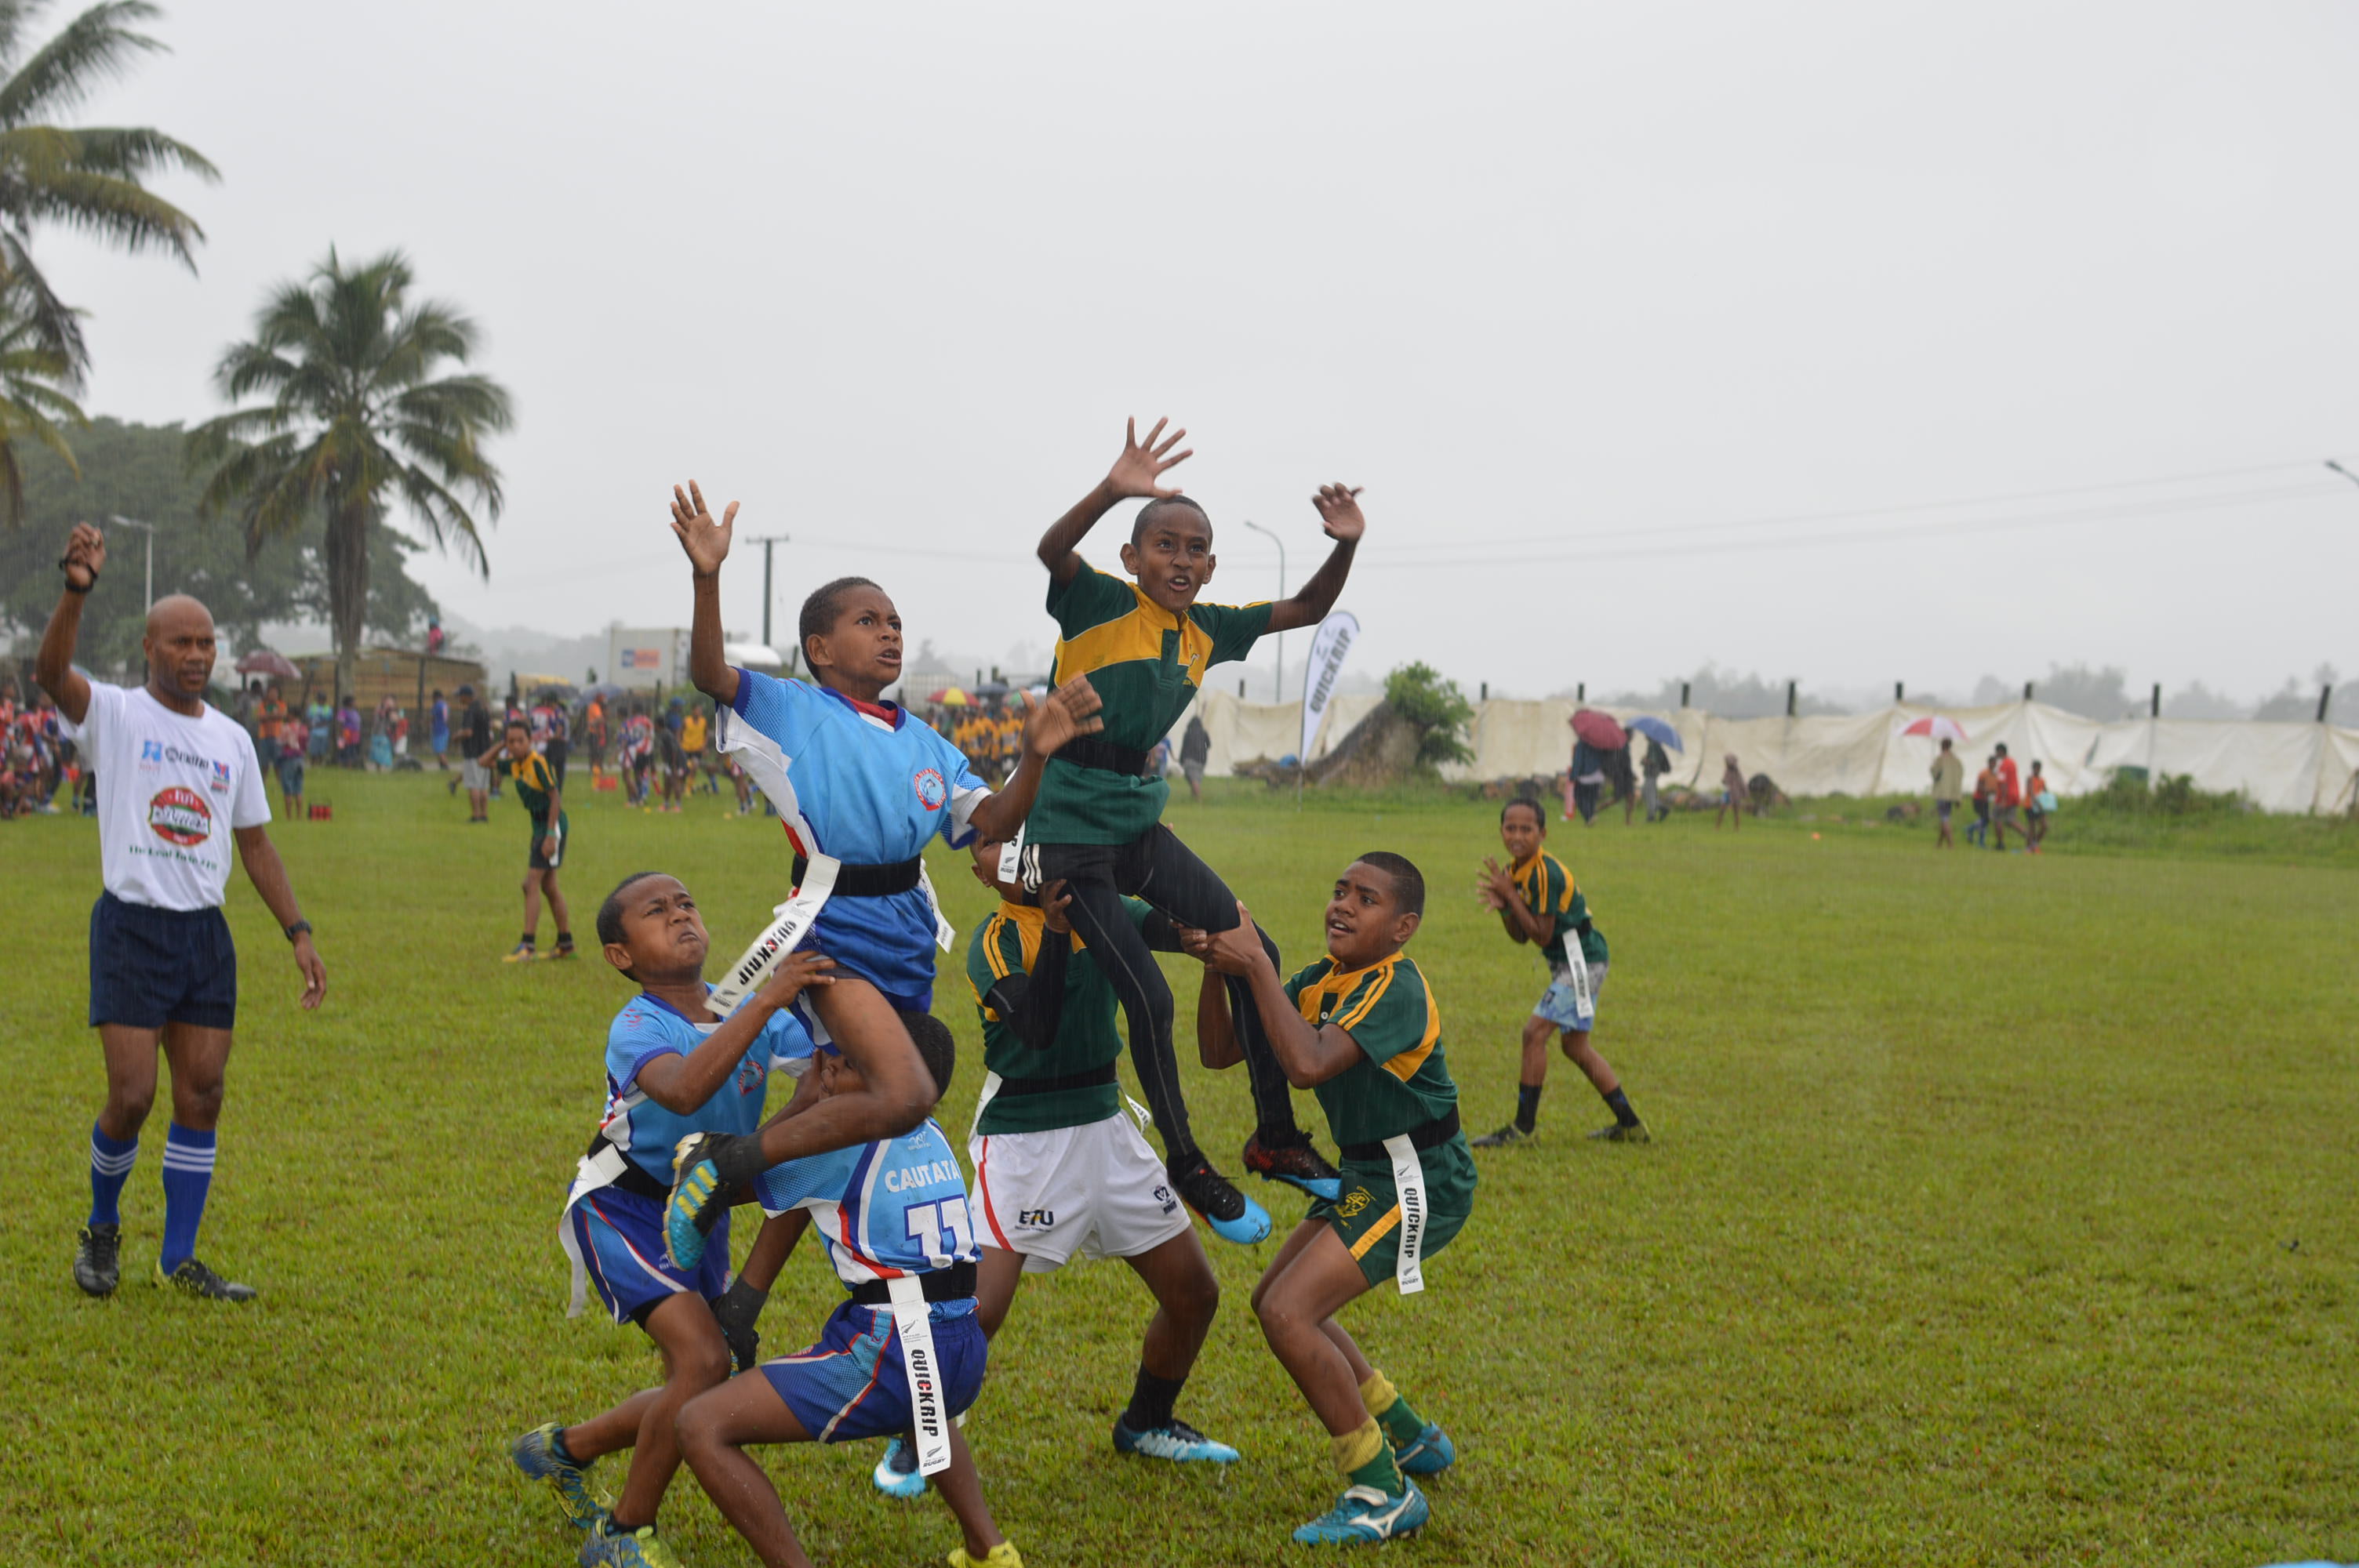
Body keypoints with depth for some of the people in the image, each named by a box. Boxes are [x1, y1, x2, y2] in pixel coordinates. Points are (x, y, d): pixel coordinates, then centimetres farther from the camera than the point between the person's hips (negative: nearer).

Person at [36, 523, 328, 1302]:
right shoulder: (114, 714, -1)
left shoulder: (231, 739, 13)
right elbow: (51, 671, -23)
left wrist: (298, 932, 10)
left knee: (202, 1098, 3)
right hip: (132, 929, -5)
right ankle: (101, 1229, 19)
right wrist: (77, 591, -40)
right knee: (131, 1097, -8)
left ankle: (180, 1261, 13)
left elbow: (256, 843, 18)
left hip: (207, 934, 5)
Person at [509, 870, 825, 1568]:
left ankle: (564, 1449, 38)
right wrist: (764, 1001, -52)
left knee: (699, 1394, 12)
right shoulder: (638, 1027, -26)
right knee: (704, 1359, -24)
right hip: (622, 1208, -7)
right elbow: (684, 1090, -48)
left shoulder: (749, 1008, -6)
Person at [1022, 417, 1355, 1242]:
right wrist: (1113, 489, -48)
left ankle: (1275, 1136, 14)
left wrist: (1345, 546, -3)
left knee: (1253, 951, 1)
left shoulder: (1207, 630, 8)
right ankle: (1186, 1165, 7)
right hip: (1070, 833, -7)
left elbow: (1307, 609, 16)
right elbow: (1052, 550, -31)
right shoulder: (1100, 605, -11)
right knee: (1148, 995, -12)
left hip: (1141, 826, 7)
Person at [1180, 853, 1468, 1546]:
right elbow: (1218, 1052, 0)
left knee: (1289, 1314, -18)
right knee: (1276, 1301, 17)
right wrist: (1216, 967, -15)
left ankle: (1383, 1495, -7)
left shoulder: (1396, 988, -22)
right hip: (1370, 1173, 10)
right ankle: (1411, 1439, 30)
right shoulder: (1321, 981, 4)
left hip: (1419, 1186, -10)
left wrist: (1256, 965, -33)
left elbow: (1308, 1064, -37)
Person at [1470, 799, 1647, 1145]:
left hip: (1582, 962, -10)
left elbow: (1541, 935, -21)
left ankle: (1523, 1127, -6)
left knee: (1534, 1032, -13)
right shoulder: (1515, 870, 6)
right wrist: (1501, 908, -11)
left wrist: (1510, 896, -20)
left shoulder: (1545, 873, -22)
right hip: (1569, 963, 10)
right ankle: (1630, 1125, 24)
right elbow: (1520, 937, 7)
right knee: (1576, 1047, 15)